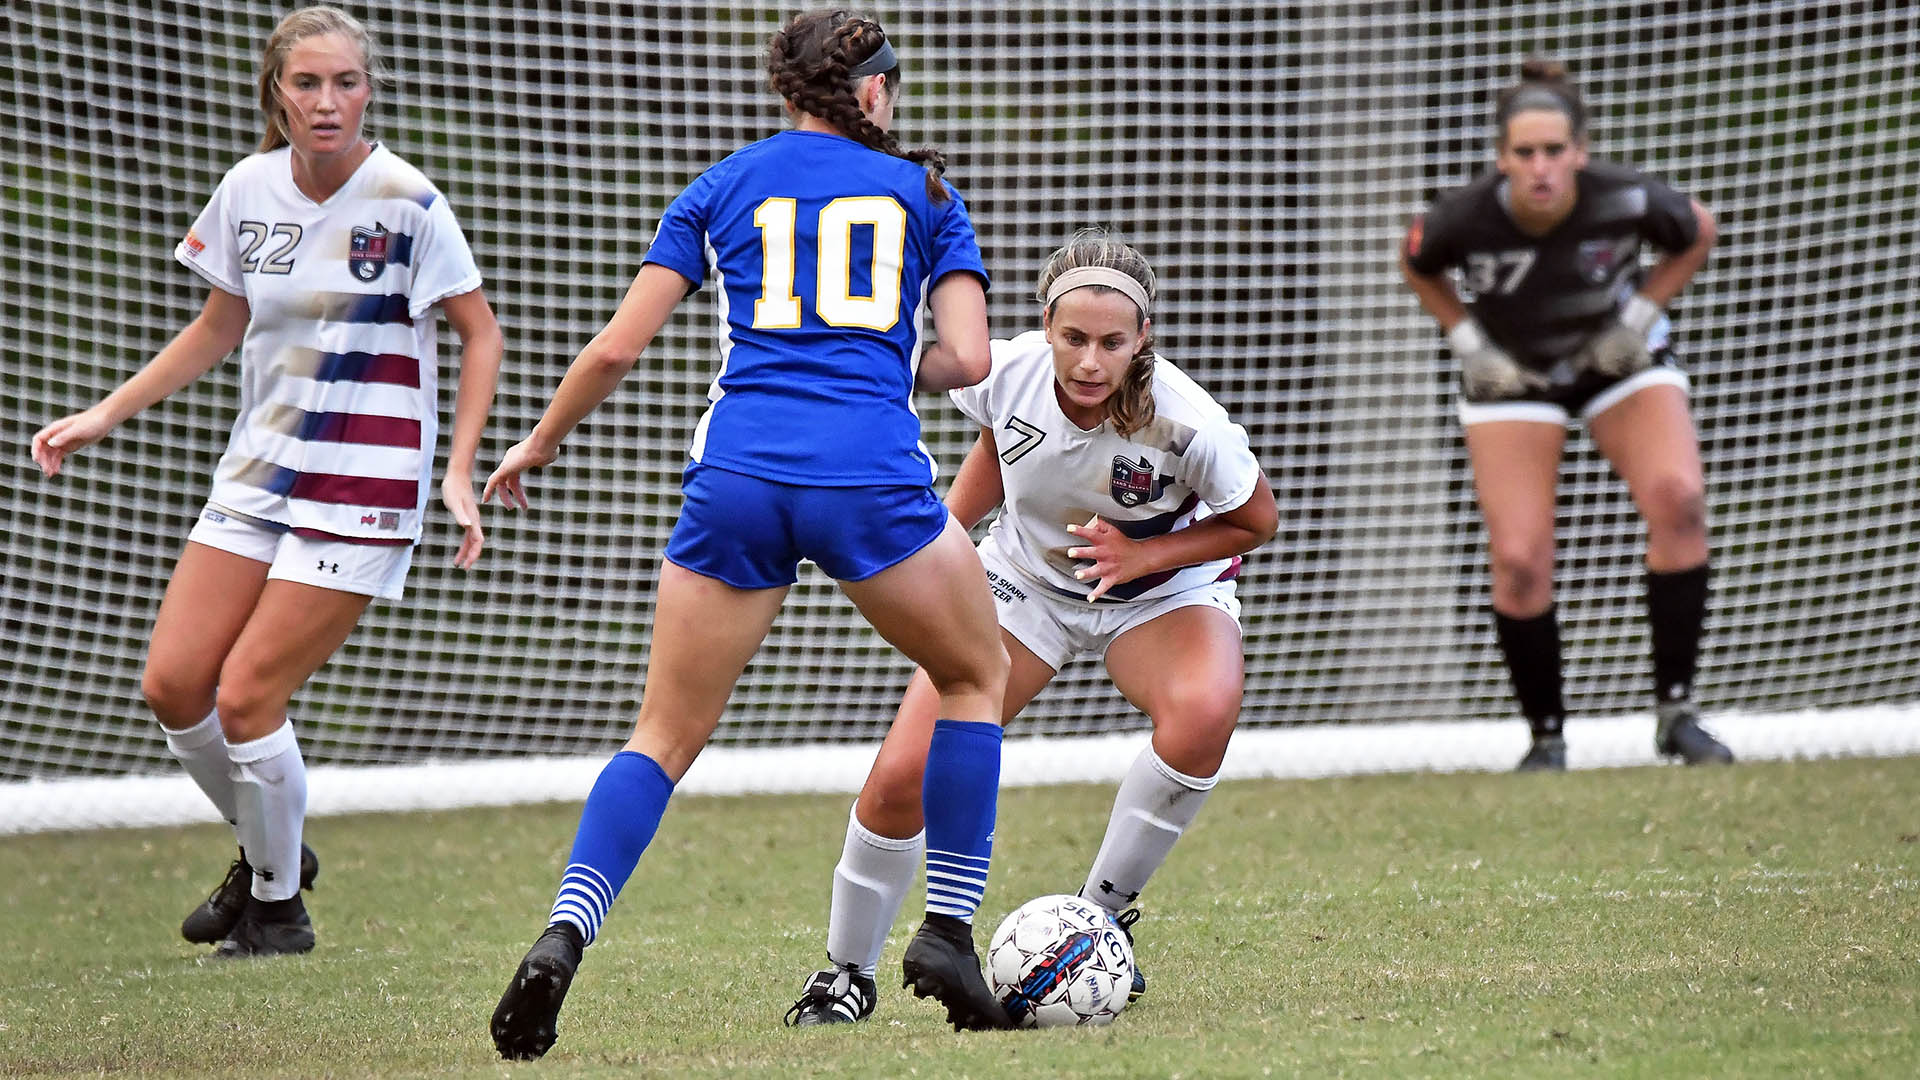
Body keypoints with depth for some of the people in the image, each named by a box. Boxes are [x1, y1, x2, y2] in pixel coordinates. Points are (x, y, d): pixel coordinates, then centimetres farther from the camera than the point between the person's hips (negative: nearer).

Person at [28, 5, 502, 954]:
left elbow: (479, 332, -4)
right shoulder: (250, 190, 2)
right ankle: (269, 852, 25)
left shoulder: (405, 201, -13)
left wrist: (459, 472, -12)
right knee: (172, 684, -1)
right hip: (258, 474, 6)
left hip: (361, 486, -6)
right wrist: (105, 415, 13)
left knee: (246, 696, -11)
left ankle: (279, 910, 10)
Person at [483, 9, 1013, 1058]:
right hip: (873, 478, -1)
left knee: (665, 735, 10)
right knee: (976, 674, 24)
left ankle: (565, 933, -13)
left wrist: (537, 443, 26)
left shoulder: (722, 188, 17)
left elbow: (614, 349, 11)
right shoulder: (922, 192, 15)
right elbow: (967, 359, 5)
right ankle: (949, 933, 17)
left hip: (736, 479, 1)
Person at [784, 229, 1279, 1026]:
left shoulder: (1186, 422, -32)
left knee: (1203, 711, -37)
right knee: (901, 776, -11)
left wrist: (1144, 556, -27)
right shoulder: (1009, 372, -24)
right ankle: (846, 973, 14)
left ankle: (1103, 911, -15)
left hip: (1161, 590, -2)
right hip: (1025, 583, 2)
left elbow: (1256, 520, -14)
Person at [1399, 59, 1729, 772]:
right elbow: (1417, 268, -1)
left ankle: (1675, 712, -13)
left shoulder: (1627, 201, -27)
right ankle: (1546, 738, 8)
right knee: (1519, 561, -11)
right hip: (1512, 373, 0)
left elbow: (1698, 236, -3)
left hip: (1620, 361, 0)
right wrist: (1468, 341, -9)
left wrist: (1640, 316, -10)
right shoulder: (1464, 219, -26)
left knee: (1678, 499, -23)